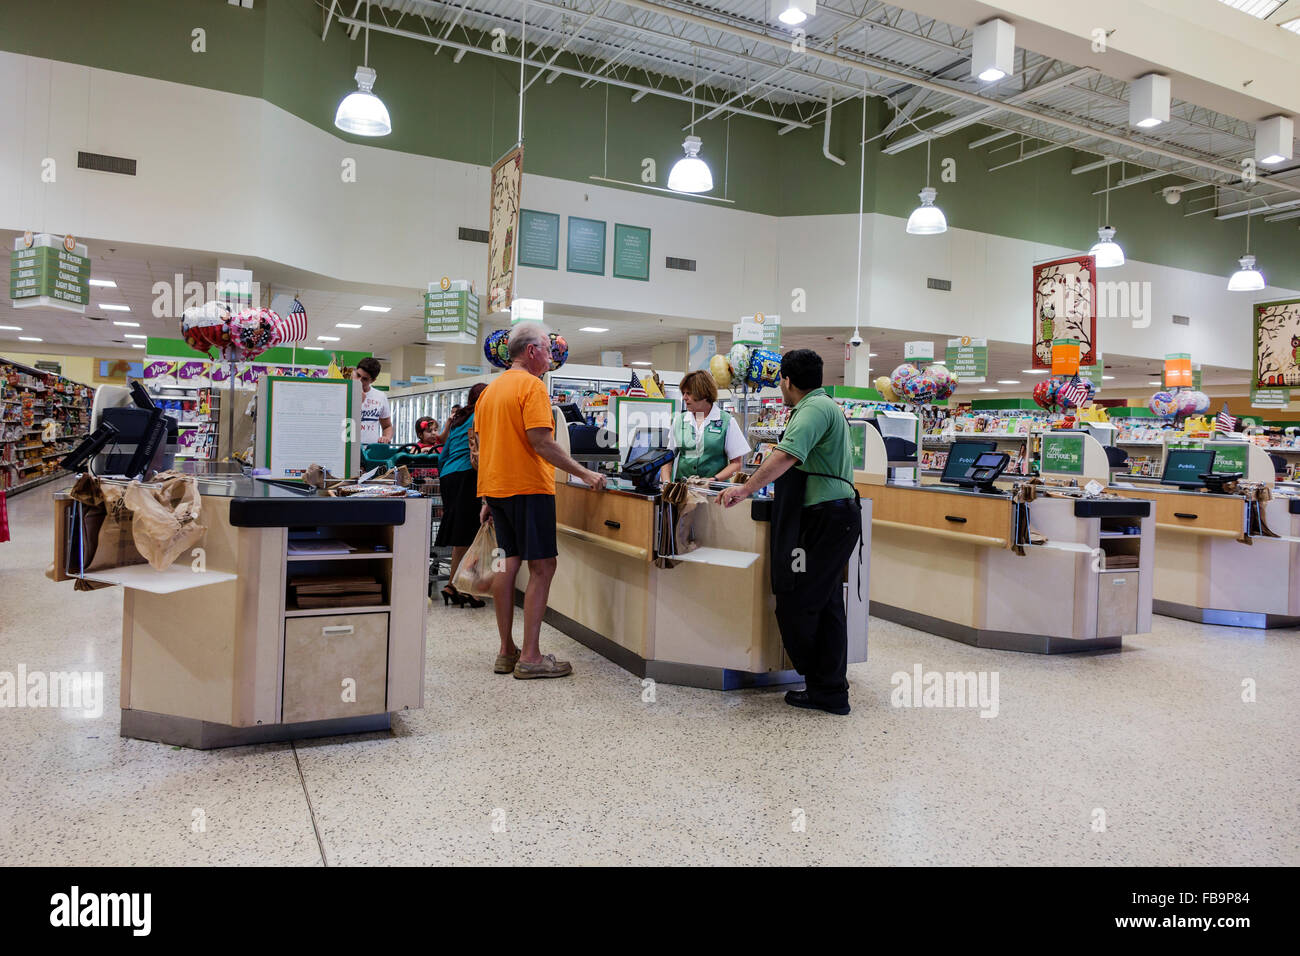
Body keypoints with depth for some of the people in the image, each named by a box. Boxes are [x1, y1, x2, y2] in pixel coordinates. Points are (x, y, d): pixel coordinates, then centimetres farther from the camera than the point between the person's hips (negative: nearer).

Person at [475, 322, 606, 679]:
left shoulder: (490, 389, 17)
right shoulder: (531, 385, -10)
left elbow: (483, 446, 18)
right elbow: (540, 442, -19)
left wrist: (488, 499, 21)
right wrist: (583, 473, -15)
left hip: (496, 488, 9)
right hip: (528, 488, -9)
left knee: (508, 565, 11)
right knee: (542, 567, -4)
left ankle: (507, 651, 15)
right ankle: (530, 657, -5)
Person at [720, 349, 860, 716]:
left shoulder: (814, 408, -12)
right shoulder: (825, 405, 22)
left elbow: (787, 455, -27)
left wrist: (746, 489, -25)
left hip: (825, 518, -11)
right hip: (835, 517, 11)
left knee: (795, 604, -5)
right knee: (827, 605, 13)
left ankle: (822, 688, 6)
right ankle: (831, 692, 19)